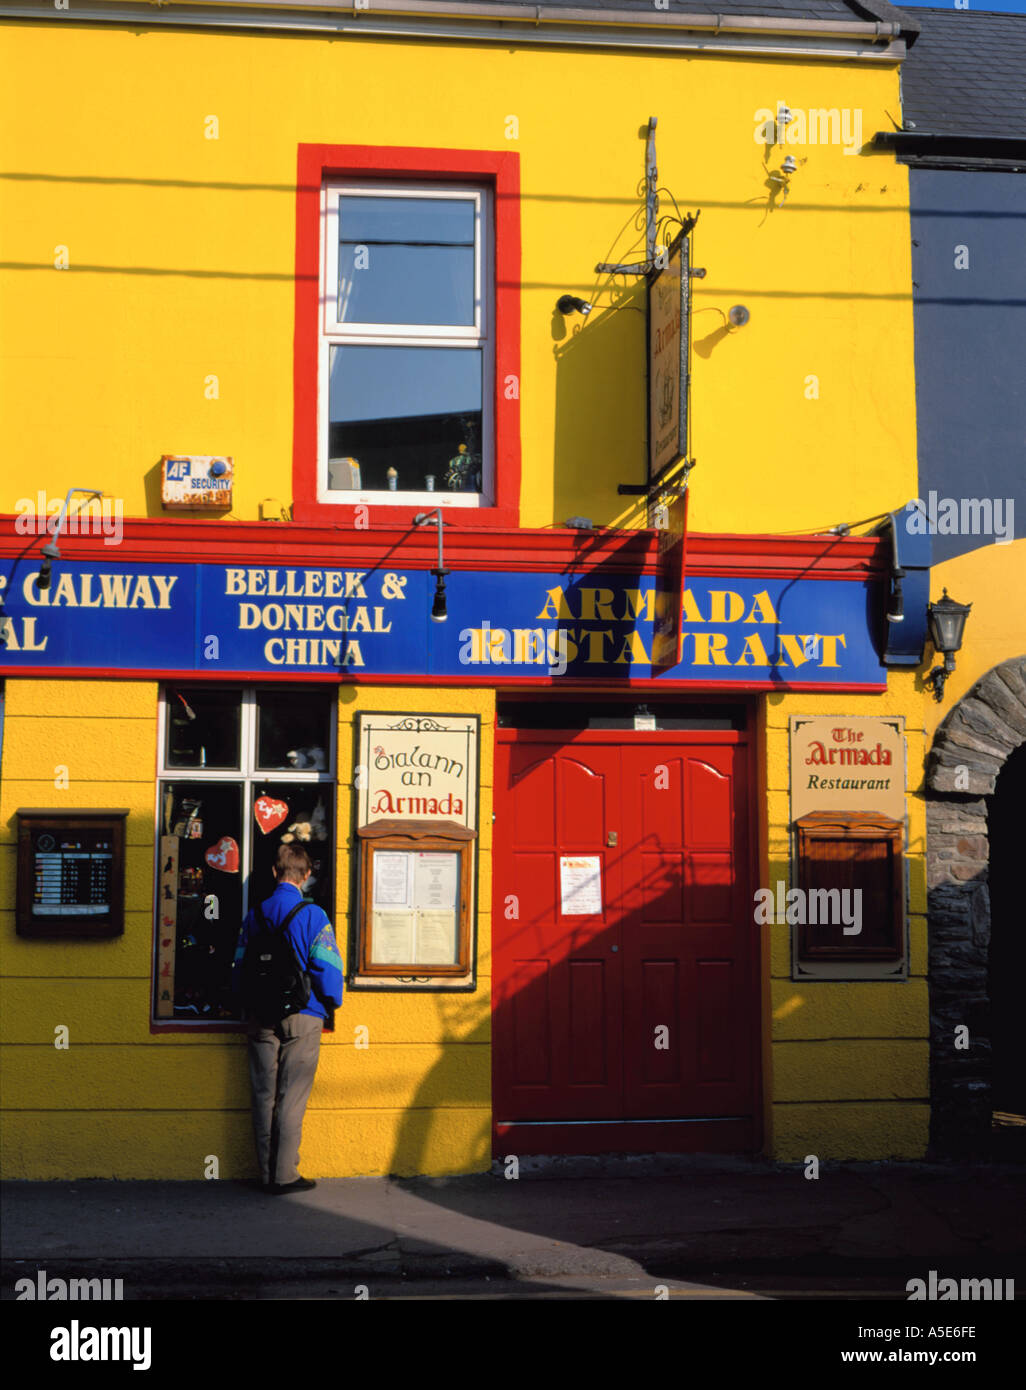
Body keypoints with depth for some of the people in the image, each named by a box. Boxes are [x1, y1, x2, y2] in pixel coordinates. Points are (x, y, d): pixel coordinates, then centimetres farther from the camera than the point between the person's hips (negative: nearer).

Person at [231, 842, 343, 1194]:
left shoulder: (255, 914, 4)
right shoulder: (313, 915, -9)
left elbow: (239, 964, 9)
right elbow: (326, 967, -12)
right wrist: (332, 1005, 5)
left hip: (261, 1019, 4)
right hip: (302, 1018, -4)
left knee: (263, 1096, 9)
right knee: (292, 1097, 1)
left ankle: (268, 1175, 13)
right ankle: (285, 1175, 3)